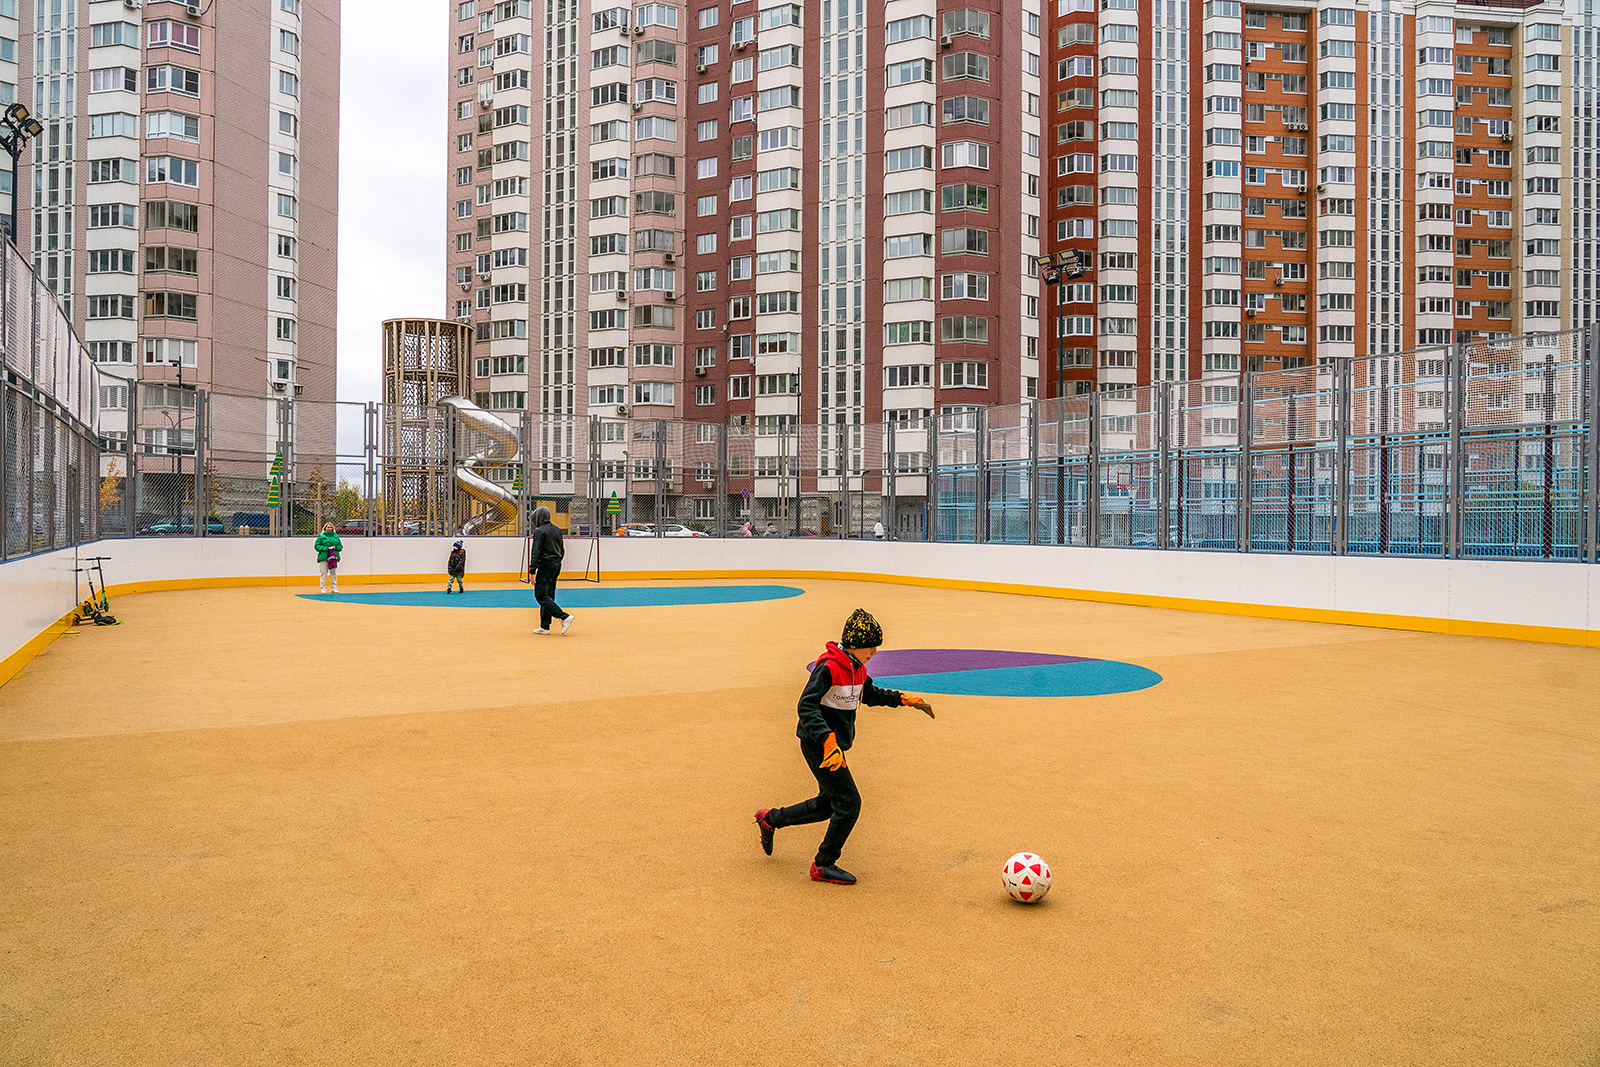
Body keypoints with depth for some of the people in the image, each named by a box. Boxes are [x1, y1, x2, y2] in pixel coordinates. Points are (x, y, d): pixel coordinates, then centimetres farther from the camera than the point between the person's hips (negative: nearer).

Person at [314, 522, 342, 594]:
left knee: (333, 573, 4)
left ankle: (334, 588, 10)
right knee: (324, 573, -4)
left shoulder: (336, 536, 15)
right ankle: (323, 588, 3)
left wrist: (336, 547, -4)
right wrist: (326, 548, -12)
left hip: (334, 557, 3)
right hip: (324, 558, -3)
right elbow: (317, 546, -2)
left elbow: (340, 546, 18)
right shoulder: (321, 536, 4)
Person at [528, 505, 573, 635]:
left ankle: (564, 617, -17)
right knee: (548, 596, 12)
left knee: (540, 595, -7)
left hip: (545, 566, -9)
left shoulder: (540, 531, -11)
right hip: (556, 566, 9)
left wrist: (532, 571, -15)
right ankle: (545, 626, 13)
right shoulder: (557, 530, 14)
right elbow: (562, 551, 19)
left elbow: (536, 552, -16)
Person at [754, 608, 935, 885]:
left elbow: (869, 694, 25)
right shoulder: (829, 667, -22)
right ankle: (824, 865, 8)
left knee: (829, 804, 17)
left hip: (834, 744, 10)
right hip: (817, 744, -9)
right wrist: (828, 740, -40)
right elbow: (807, 706, -29)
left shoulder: (856, 667, 6)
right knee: (849, 802, -7)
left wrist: (902, 699, 16)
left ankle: (771, 819, 34)